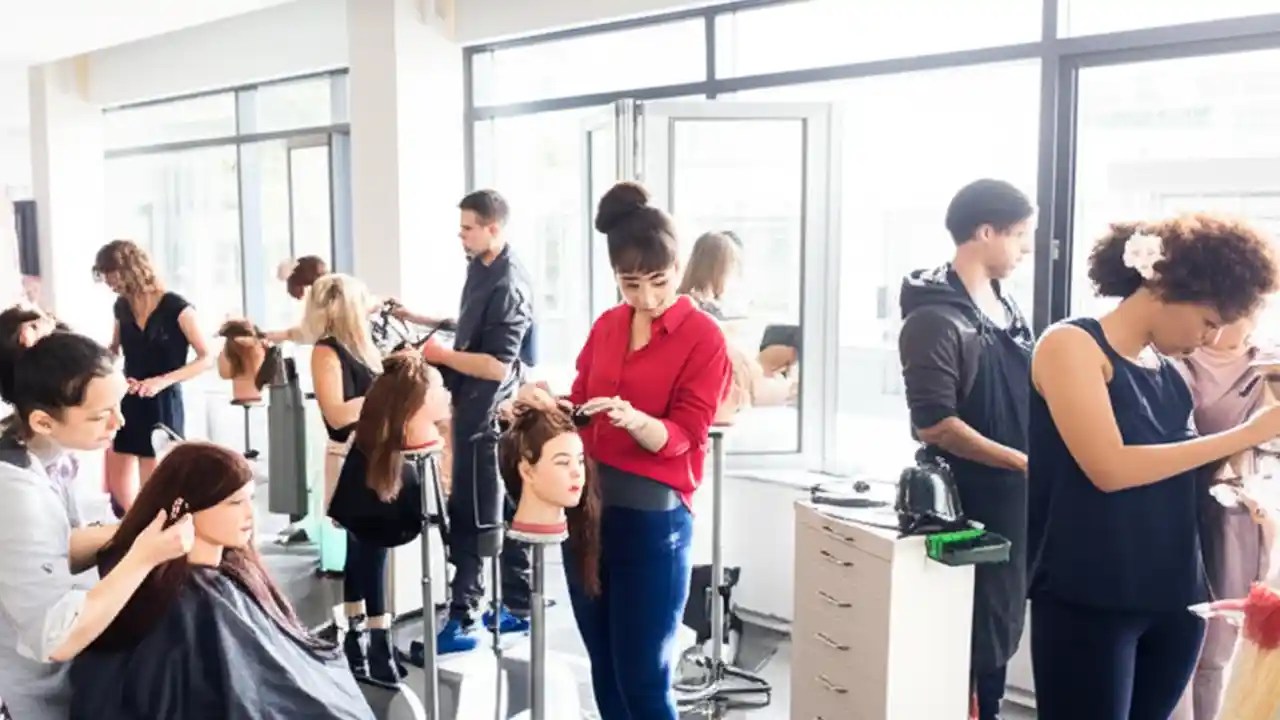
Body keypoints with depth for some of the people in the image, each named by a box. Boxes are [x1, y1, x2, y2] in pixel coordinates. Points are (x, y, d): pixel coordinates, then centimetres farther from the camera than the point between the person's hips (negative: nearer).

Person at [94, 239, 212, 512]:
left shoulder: (176, 308, -12)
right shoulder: (121, 307, 6)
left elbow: (206, 359, -13)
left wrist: (162, 380, -23)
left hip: (162, 406, -6)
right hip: (126, 403, 6)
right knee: (119, 492, 9)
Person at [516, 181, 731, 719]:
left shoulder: (704, 338, -8)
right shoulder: (606, 326, 9)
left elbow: (683, 437, -12)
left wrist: (634, 419, -32)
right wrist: (547, 403, -5)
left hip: (652, 517, -6)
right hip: (587, 506, 6)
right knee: (604, 671, 15)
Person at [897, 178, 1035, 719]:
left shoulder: (1005, 305, 9)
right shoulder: (935, 317, -17)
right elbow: (934, 425, -22)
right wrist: (1025, 462, -20)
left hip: (1014, 500, 8)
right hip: (967, 504, -8)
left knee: (1001, 630, 18)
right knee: (966, 636, 2)